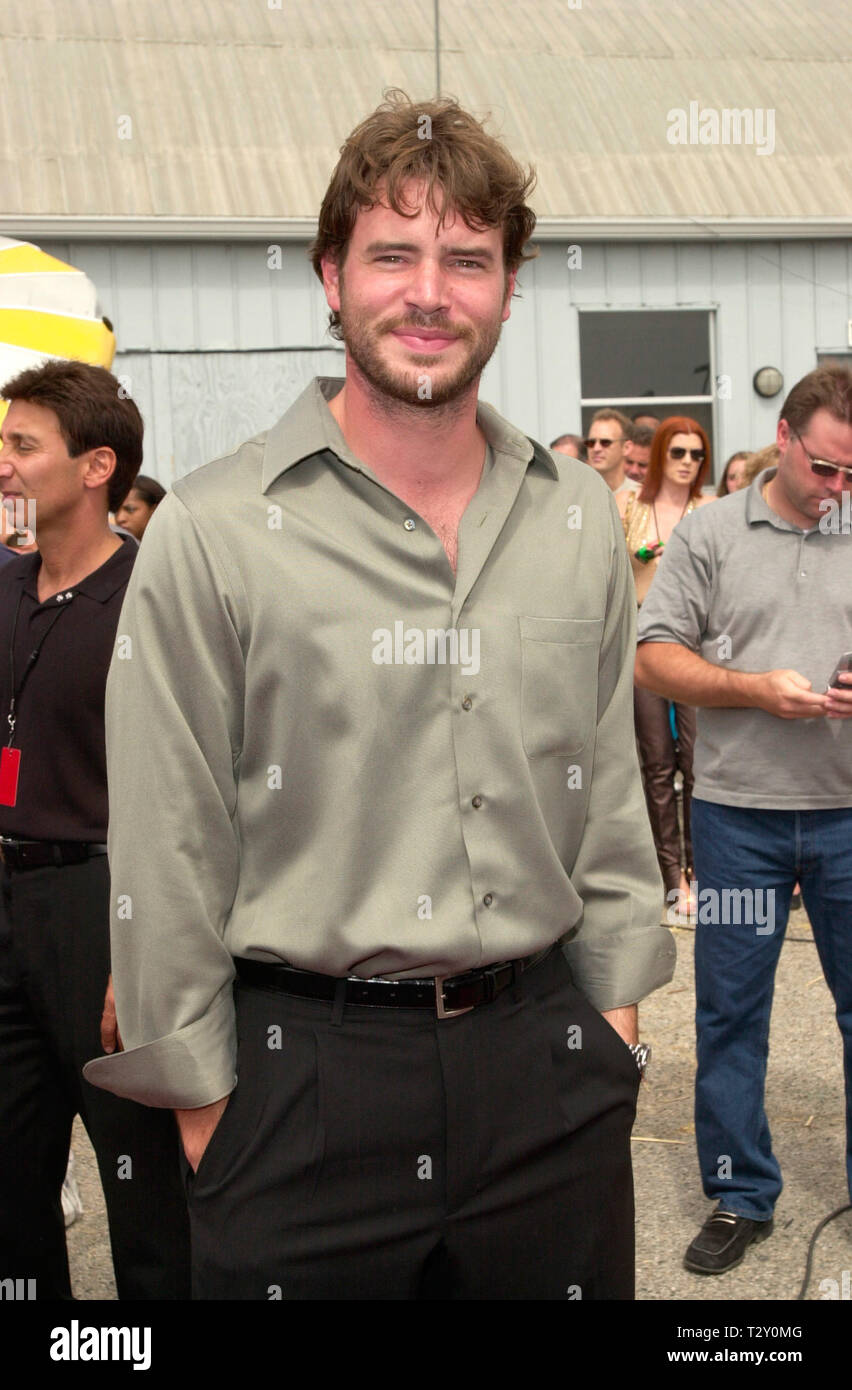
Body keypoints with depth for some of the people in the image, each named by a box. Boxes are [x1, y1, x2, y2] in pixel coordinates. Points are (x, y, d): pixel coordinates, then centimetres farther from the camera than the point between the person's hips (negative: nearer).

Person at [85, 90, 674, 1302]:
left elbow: (611, 794, 10)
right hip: (305, 1076, -3)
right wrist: (202, 1097, -4)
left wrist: (613, 1017, 8)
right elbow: (167, 850, -6)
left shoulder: (580, 519, 4)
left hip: (547, 1067, 4)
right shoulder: (213, 532, -9)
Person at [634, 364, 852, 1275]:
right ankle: (740, 1196, 23)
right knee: (730, 1012, 8)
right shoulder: (709, 534, 2)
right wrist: (757, 689, -14)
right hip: (740, 813, -1)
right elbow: (654, 658, -3)